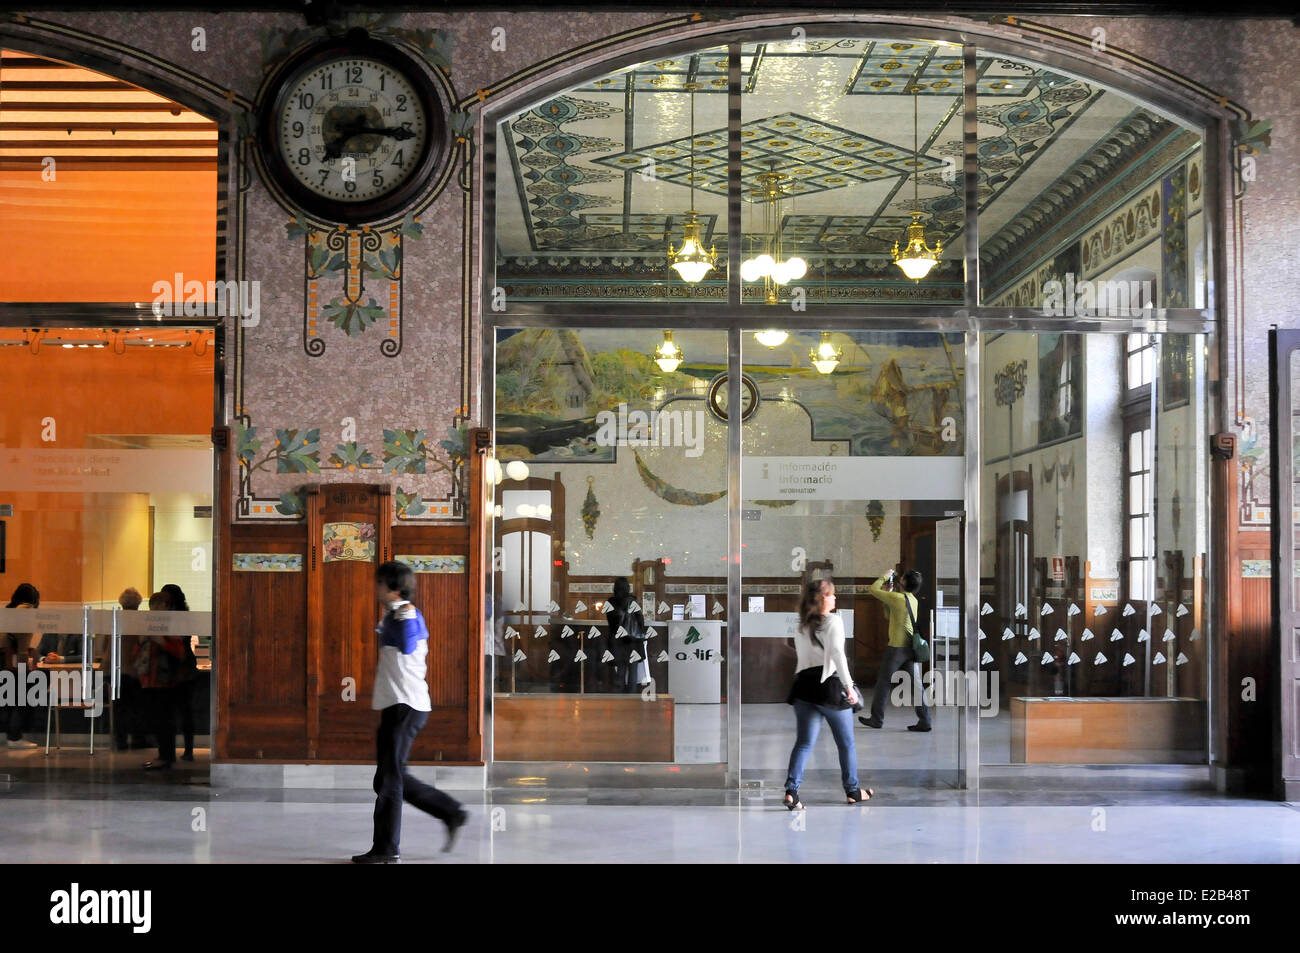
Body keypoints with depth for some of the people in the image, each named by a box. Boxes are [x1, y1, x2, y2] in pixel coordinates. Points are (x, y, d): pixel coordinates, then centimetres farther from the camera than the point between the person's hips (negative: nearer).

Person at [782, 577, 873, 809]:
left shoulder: (801, 627, 13)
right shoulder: (833, 621, -6)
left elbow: (800, 657, 15)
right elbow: (837, 653, -18)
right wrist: (849, 686, -20)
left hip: (804, 685, 5)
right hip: (830, 685, -5)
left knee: (803, 743, 3)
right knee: (846, 743, 12)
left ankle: (791, 790, -12)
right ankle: (852, 791, 22)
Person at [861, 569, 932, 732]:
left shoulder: (896, 597, -14)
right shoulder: (913, 600, 10)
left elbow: (873, 589, -6)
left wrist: (885, 577, 8)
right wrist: (890, 590, 18)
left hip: (897, 647, -7)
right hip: (912, 647, 7)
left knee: (883, 682, 7)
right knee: (916, 684, 4)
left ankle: (877, 719, 15)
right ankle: (924, 721, -1)